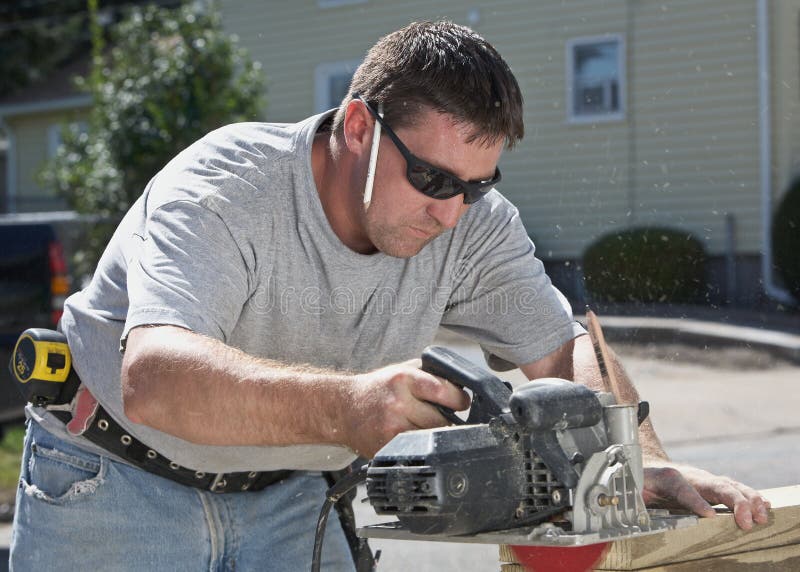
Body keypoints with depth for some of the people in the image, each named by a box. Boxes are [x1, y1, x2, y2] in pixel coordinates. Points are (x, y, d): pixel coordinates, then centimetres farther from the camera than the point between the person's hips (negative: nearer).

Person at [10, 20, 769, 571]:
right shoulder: (224, 192, -30)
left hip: (281, 494, 5)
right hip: (117, 485, -4)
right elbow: (153, 378, -46)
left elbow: (565, 351, -5)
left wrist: (646, 461, -25)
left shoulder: (472, 221, -12)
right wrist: (339, 405, -62)